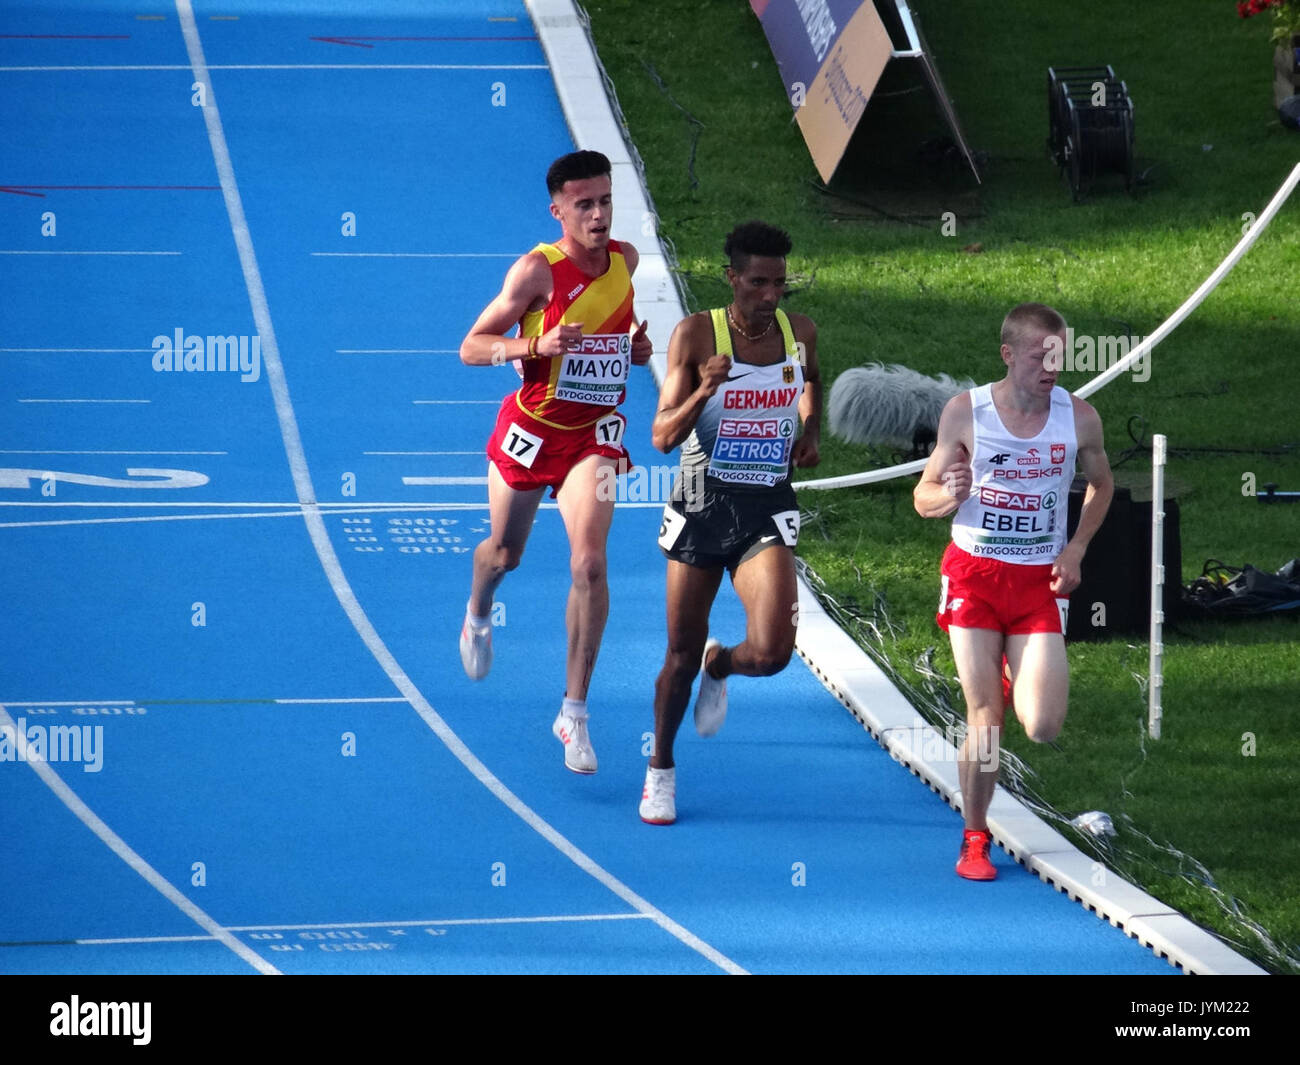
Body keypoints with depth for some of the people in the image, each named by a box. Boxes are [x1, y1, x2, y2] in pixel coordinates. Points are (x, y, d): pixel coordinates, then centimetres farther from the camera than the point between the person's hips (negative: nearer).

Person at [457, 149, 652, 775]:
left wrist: (635, 345, -3)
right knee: (505, 552, 20)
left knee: (589, 564, -16)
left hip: (594, 432, 2)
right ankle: (477, 613, 59)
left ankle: (575, 712, -9)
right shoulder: (538, 270, -20)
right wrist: (537, 346, -34)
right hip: (532, 425, -2)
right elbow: (471, 347, -17)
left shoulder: (624, 259, -4)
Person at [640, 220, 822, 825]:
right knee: (682, 653, 8)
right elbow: (662, 437, -13)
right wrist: (705, 391, -30)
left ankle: (719, 667, 22)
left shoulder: (800, 332, -1)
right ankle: (661, 769, 31)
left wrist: (811, 430, 3)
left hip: (767, 509, 2)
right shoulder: (696, 334, -11)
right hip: (704, 503, -2)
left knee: (771, 653, -16)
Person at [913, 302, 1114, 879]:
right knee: (984, 719, -5)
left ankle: (1013, 676, 29)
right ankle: (974, 841, 12)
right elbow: (923, 498, 0)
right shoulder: (965, 412, -7)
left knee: (1043, 727, -8)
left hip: (1041, 580, 1)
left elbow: (1101, 484, 16)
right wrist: (950, 494, -23)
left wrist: (1076, 549, 1)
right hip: (974, 574, -1)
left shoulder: (1079, 417, -4)